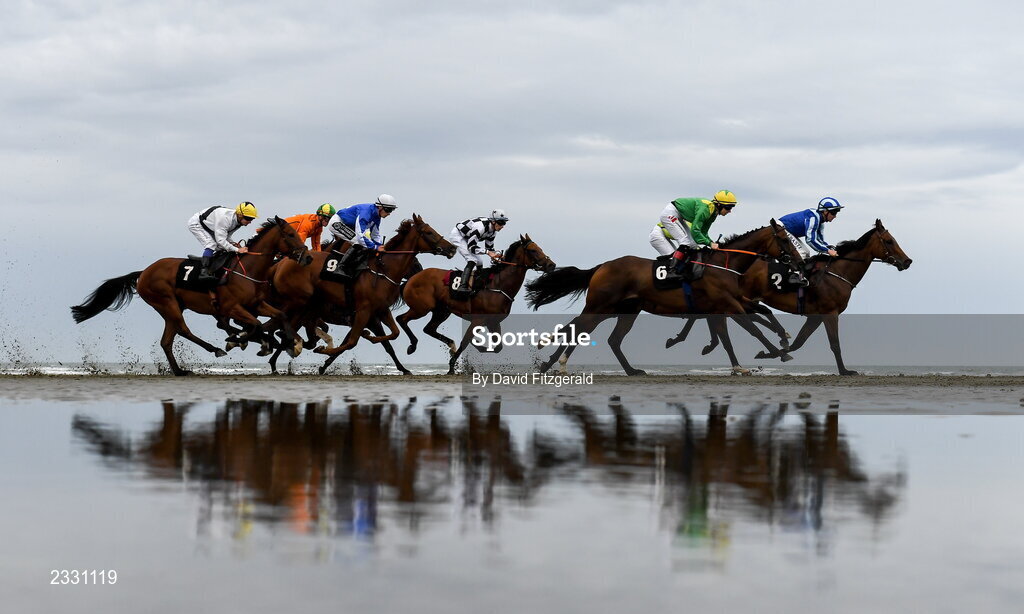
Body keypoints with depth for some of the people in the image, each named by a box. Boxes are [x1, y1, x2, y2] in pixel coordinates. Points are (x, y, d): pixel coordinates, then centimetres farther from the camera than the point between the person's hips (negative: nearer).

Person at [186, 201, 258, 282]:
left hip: (208, 229, 9)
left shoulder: (238, 222, -11)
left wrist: (233, 244, -21)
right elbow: (220, 240, -40)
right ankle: (204, 271, -30)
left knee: (222, 248, 0)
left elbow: (226, 237, 0)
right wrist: (237, 250, -42)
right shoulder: (225, 218, -39)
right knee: (211, 244, -25)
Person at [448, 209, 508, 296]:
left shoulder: (493, 230, -6)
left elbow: (489, 247, 5)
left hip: (466, 238, 10)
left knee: (480, 263, 7)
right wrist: (488, 252, -38)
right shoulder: (480, 226, -34)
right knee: (472, 260, -25)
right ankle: (462, 286, -34)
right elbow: (471, 247, -33)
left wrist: (496, 255, -14)